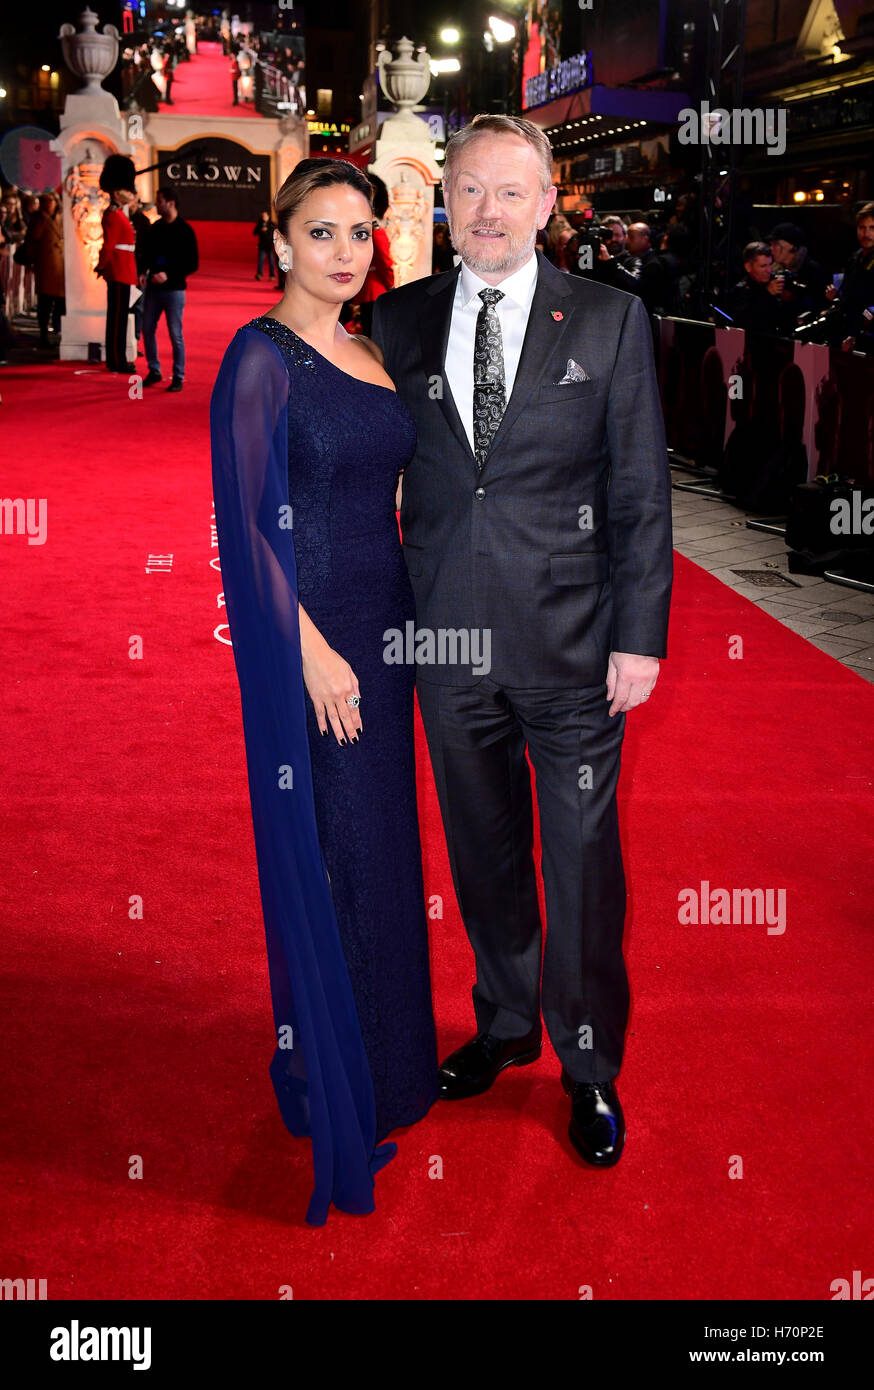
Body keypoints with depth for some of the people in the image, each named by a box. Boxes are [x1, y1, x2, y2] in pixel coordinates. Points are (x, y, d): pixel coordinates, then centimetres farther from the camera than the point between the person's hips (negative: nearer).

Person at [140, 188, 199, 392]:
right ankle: (154, 371, 21)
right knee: (148, 330, 7)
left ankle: (178, 377, 8)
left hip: (174, 290, -6)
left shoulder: (184, 230, -8)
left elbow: (192, 264, -9)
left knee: (175, 335, -2)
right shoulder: (155, 228, 9)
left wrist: (169, 275, -19)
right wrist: (144, 273, -1)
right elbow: (146, 253, 19)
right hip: (153, 288, 6)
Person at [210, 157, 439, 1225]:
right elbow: (245, 521, -17)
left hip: (381, 626, 8)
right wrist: (312, 649, -19)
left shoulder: (371, 355, 11)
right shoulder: (262, 357, -11)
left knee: (384, 840, 16)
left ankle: (389, 1054, 33)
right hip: (309, 637, -7)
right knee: (324, 854, 2)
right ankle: (331, 1082, 19)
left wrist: (404, 619, 9)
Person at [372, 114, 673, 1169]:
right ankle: (505, 1024, 38)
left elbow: (641, 490, -1)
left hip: (570, 642, -2)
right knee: (481, 845, 16)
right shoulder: (398, 322, 6)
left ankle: (590, 1069, 25)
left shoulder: (610, 321, 0)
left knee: (582, 857, 6)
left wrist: (640, 635, -7)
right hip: (447, 636, 3)